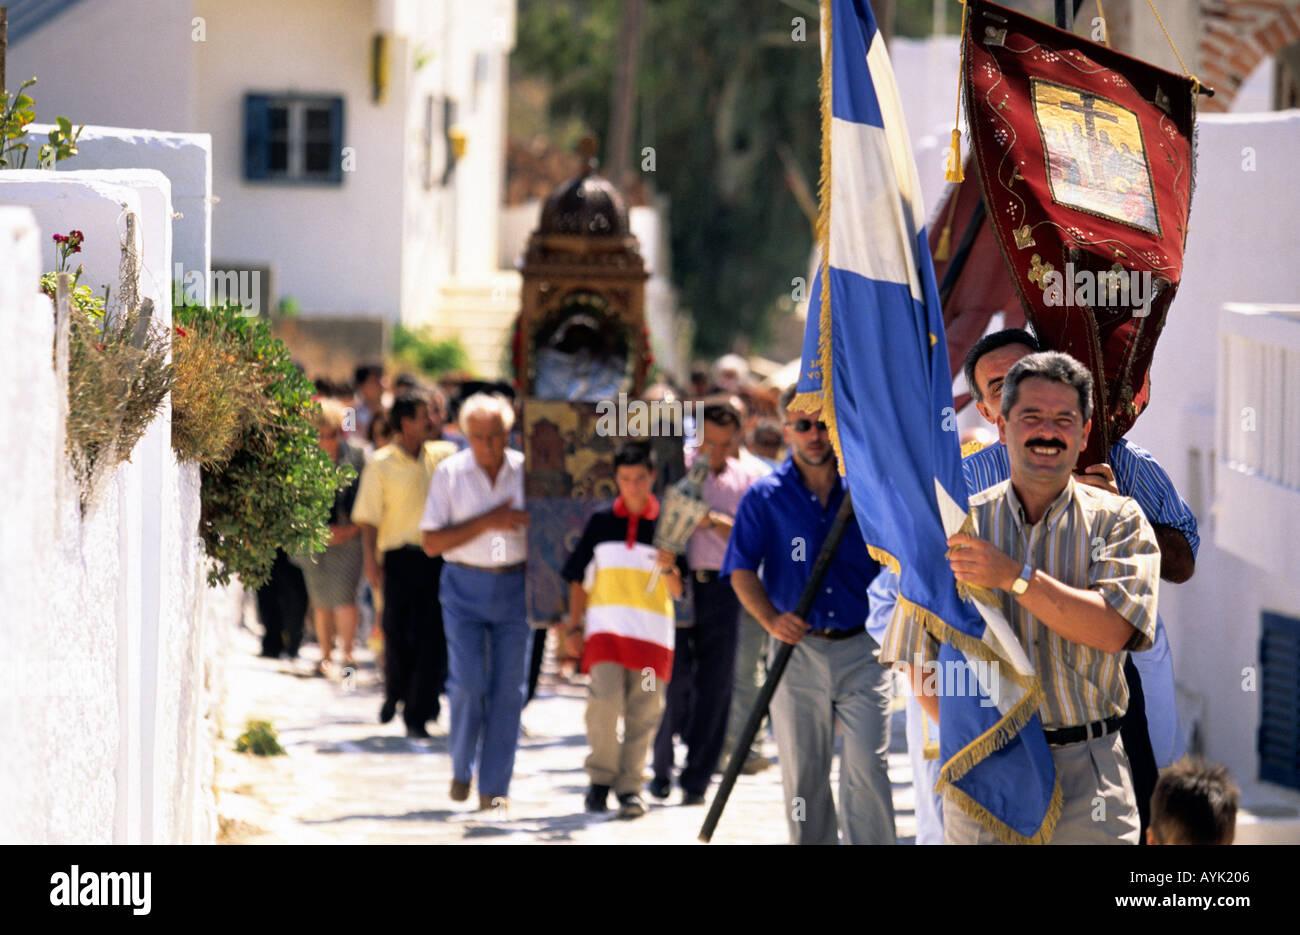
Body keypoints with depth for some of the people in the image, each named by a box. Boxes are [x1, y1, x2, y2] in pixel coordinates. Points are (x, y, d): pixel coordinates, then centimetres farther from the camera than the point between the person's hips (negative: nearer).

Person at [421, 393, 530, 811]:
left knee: (508, 688, -1)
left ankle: (494, 787, 6)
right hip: (465, 588, -1)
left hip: (515, 586, 1)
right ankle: (461, 769, 13)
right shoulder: (450, 473, -2)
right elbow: (432, 542, -6)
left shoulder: (526, 471, 2)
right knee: (468, 683, -11)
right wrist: (488, 522, -14)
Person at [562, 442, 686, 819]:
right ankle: (601, 777, 2)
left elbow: (678, 591, 4)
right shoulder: (600, 523, 7)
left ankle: (630, 785, 11)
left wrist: (668, 569, -17)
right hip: (606, 629, 0)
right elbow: (579, 580, 12)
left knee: (643, 712, 0)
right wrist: (573, 628, 7)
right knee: (604, 702, -15)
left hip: (653, 633, 0)